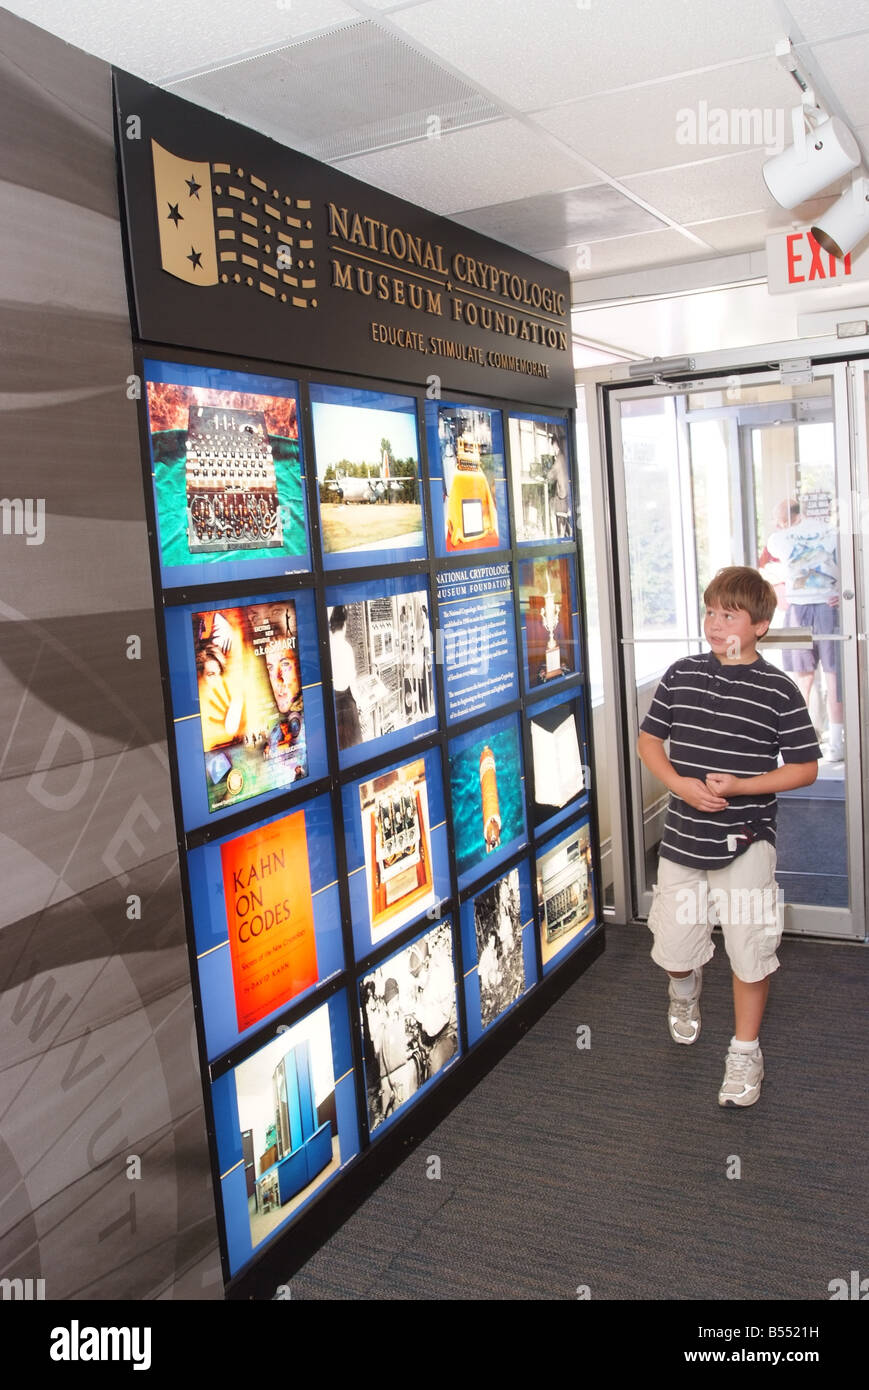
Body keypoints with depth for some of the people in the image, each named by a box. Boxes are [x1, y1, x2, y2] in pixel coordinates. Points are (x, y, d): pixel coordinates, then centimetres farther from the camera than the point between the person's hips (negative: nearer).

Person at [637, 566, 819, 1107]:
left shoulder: (778, 690, -8)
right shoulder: (681, 675, 1)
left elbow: (805, 768, -6)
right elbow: (649, 739, 8)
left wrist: (738, 786, -18)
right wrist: (681, 783, -11)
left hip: (746, 843, -3)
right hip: (682, 838, 3)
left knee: (750, 950, 4)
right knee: (675, 948, 13)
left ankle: (745, 1052, 26)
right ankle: (686, 987, 50)